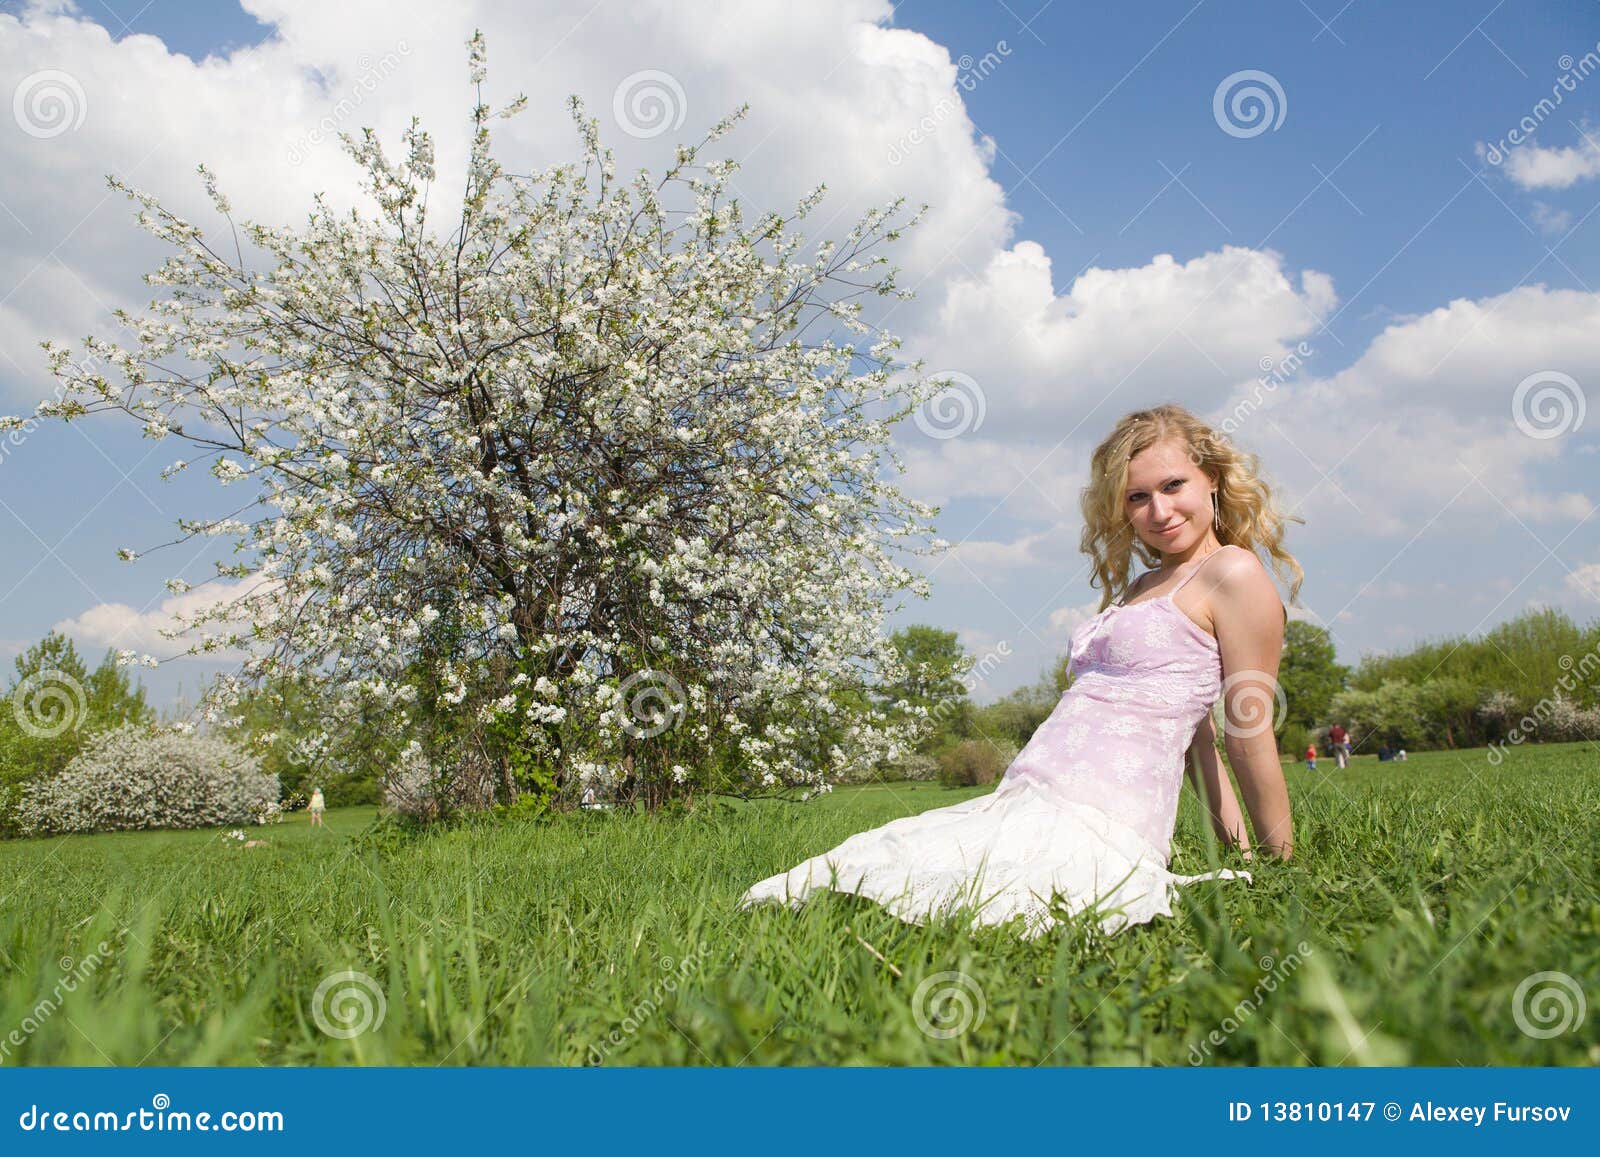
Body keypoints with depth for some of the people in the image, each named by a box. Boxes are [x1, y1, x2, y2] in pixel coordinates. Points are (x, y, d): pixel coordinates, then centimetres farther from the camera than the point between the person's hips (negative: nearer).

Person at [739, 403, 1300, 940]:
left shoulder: (1235, 574, -2)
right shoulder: (1138, 589, 25)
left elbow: (1252, 741, -1)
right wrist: (1242, 851, 23)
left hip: (1088, 827, -9)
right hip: (1016, 806, 9)